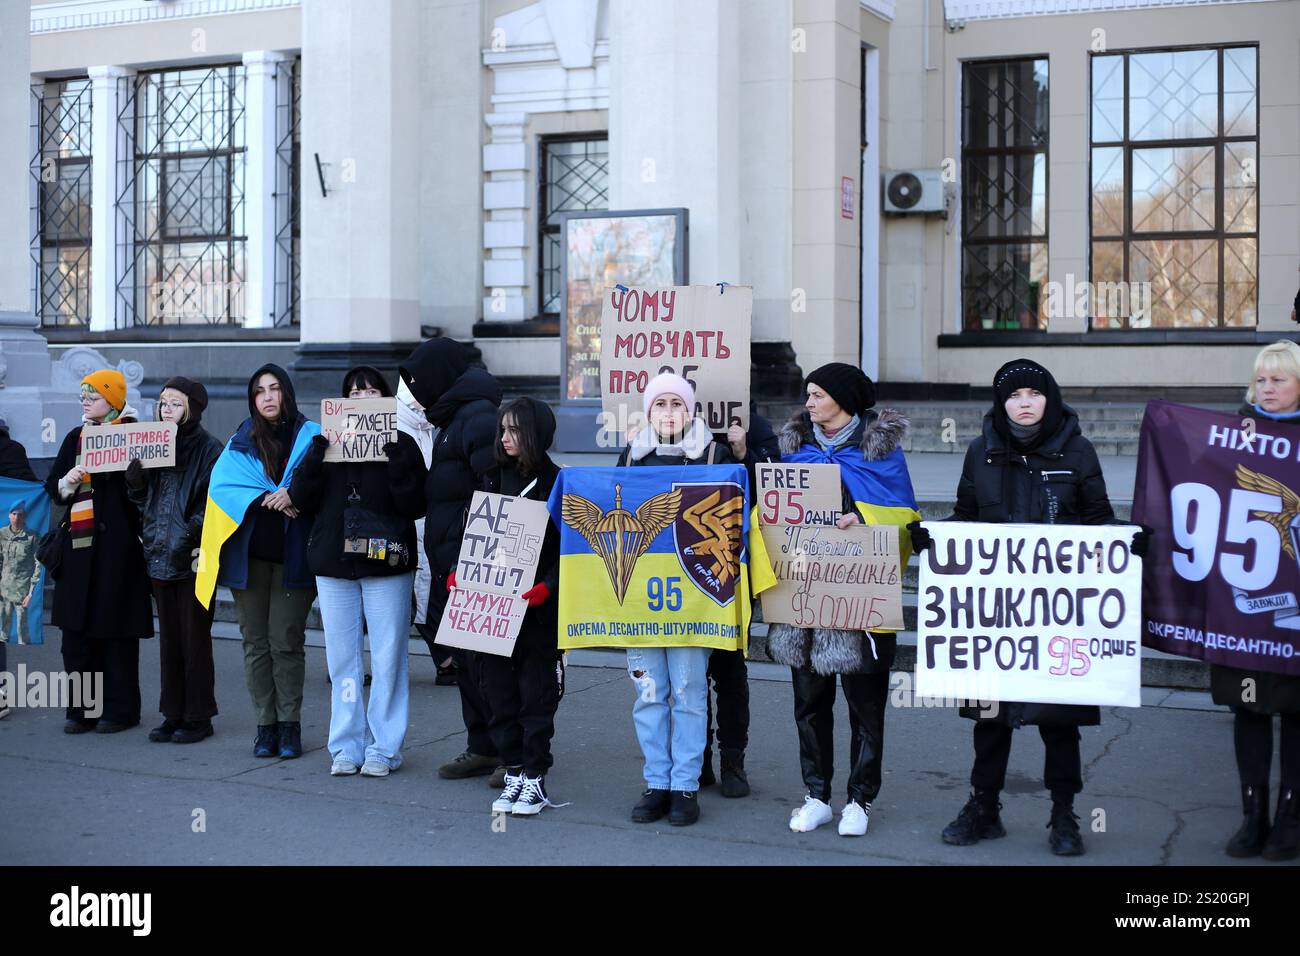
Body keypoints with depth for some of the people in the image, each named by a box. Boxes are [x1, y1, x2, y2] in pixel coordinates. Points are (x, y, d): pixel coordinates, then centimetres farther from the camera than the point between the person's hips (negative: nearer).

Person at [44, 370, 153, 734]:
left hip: (117, 544, -5)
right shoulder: (75, 438, 15)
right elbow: (52, 485, 16)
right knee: (76, 629, 5)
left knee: (116, 629, 0)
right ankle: (82, 708, 14)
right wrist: (68, 481, -4)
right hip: (79, 545, 5)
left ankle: (120, 709, 9)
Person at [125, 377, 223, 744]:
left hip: (193, 558, -6)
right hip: (160, 556, 6)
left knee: (194, 636, 0)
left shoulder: (208, 449, -6)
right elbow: (140, 497, 13)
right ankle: (174, 714, 19)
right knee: (169, 637, 11)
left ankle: (198, 717, 8)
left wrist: (189, 534, -20)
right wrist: (134, 472, -5)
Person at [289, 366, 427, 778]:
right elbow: (302, 501, 3)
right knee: (342, 660, 7)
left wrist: (397, 465, -19)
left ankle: (384, 748, 7)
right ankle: (347, 747, 15)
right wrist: (314, 459, -10)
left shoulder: (402, 445, 3)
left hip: (387, 565, -3)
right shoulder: (327, 443, 11)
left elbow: (415, 506, -6)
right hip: (334, 564, 3)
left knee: (388, 660, -1)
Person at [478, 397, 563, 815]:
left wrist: (547, 586, -22)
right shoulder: (495, 479, 11)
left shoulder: (556, 483, -5)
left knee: (536, 692, 1)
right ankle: (514, 773, 17)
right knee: (498, 689, 7)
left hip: (537, 608, -5)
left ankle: (535, 778, 9)